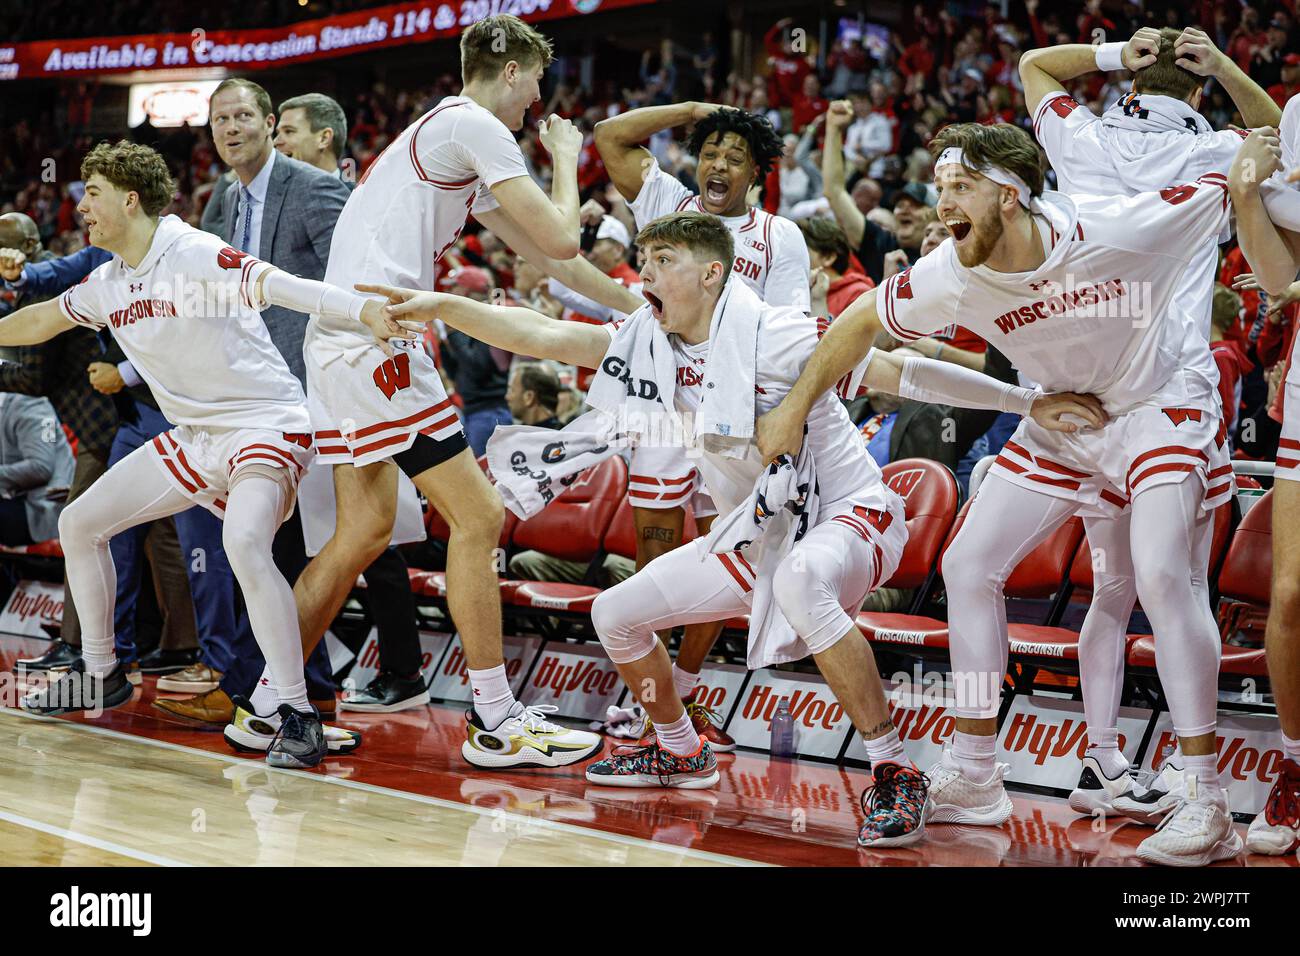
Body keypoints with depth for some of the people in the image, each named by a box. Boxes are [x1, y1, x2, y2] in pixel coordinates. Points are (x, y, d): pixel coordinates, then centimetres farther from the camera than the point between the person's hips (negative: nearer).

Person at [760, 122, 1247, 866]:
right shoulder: (951, 278, -17)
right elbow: (864, 320, 1)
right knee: (968, 565, 1)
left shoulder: (1120, 229, -30)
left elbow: (1232, 193, -13)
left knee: (1163, 576, -25)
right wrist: (796, 408, 4)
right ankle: (973, 779, 14)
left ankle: (1207, 806, -19)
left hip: (1161, 406, -6)